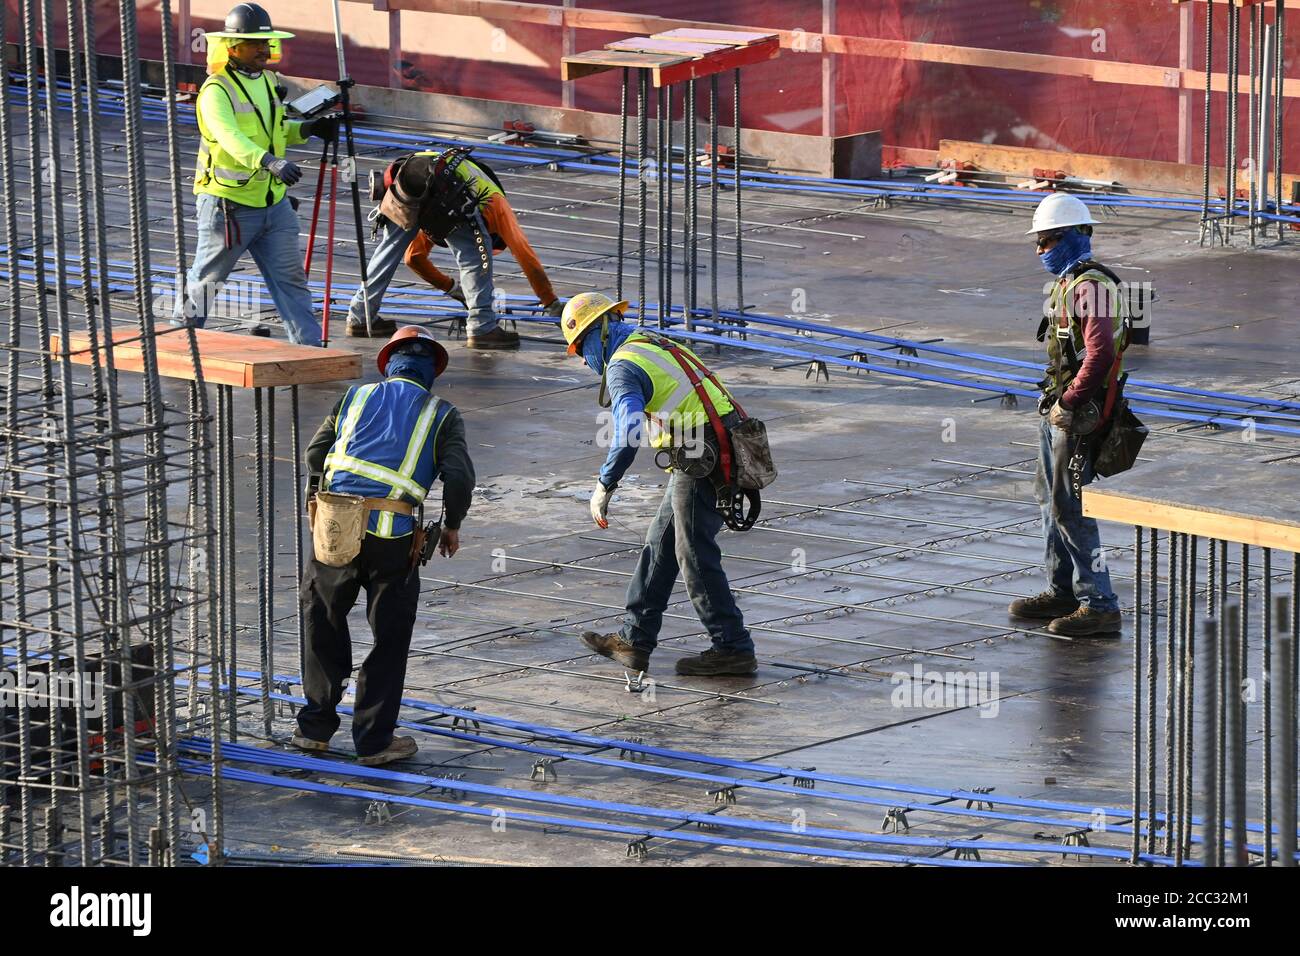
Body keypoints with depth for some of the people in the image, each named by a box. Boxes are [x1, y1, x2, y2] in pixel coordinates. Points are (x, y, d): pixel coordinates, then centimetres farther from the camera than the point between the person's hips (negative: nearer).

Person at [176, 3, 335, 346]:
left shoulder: (269, 81, 9)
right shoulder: (216, 91, -17)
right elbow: (230, 138, -34)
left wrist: (308, 129, 4)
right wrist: (270, 162, -49)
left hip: (273, 203, 6)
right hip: (228, 205, -6)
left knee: (290, 278, 2)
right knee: (205, 279, 8)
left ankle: (309, 347, 1)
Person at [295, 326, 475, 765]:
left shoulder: (356, 397, 16)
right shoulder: (441, 415, 8)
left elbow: (314, 457, 12)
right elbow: (459, 477, -5)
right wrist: (452, 526, 12)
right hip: (393, 537, -2)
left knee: (323, 620, 20)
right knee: (390, 639, 11)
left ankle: (315, 727, 22)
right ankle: (374, 740, 13)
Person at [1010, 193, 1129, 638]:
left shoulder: (1091, 286, -19)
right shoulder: (1067, 283, 14)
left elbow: (1101, 353, -29)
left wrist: (1067, 402, -22)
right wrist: (1053, 401, 16)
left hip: (1078, 416, -11)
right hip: (1057, 411, 11)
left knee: (1071, 508, -9)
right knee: (1052, 500, 18)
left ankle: (1099, 605, -6)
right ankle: (1063, 591, 29)